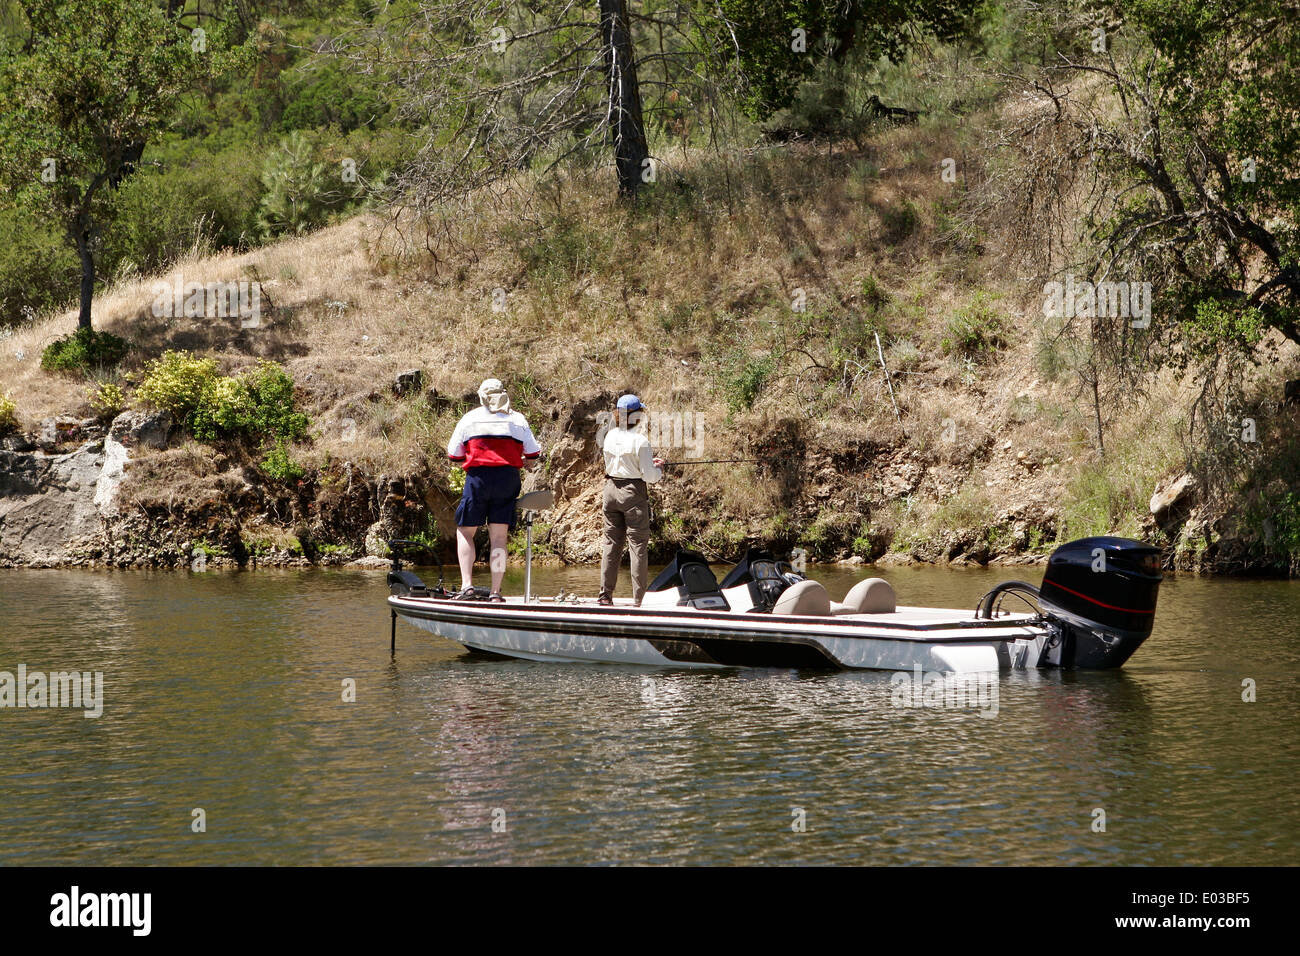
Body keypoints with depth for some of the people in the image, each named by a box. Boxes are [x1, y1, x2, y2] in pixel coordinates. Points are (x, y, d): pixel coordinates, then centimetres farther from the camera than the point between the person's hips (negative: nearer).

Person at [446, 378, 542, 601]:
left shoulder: (469, 418, 8)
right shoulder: (518, 420, 10)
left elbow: (454, 456, 9)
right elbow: (533, 456, 10)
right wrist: (525, 464, 32)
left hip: (478, 477, -1)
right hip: (508, 479, 1)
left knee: (465, 531, 8)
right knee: (499, 536, 4)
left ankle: (467, 585, -6)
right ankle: (495, 591, 0)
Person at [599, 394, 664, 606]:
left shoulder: (610, 436, 3)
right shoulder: (640, 441, -15)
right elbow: (649, 476, -14)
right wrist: (659, 469, 9)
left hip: (611, 490, 6)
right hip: (633, 493, -6)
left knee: (611, 542, 11)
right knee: (638, 545, 0)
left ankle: (605, 595, 11)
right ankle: (638, 599, -2)